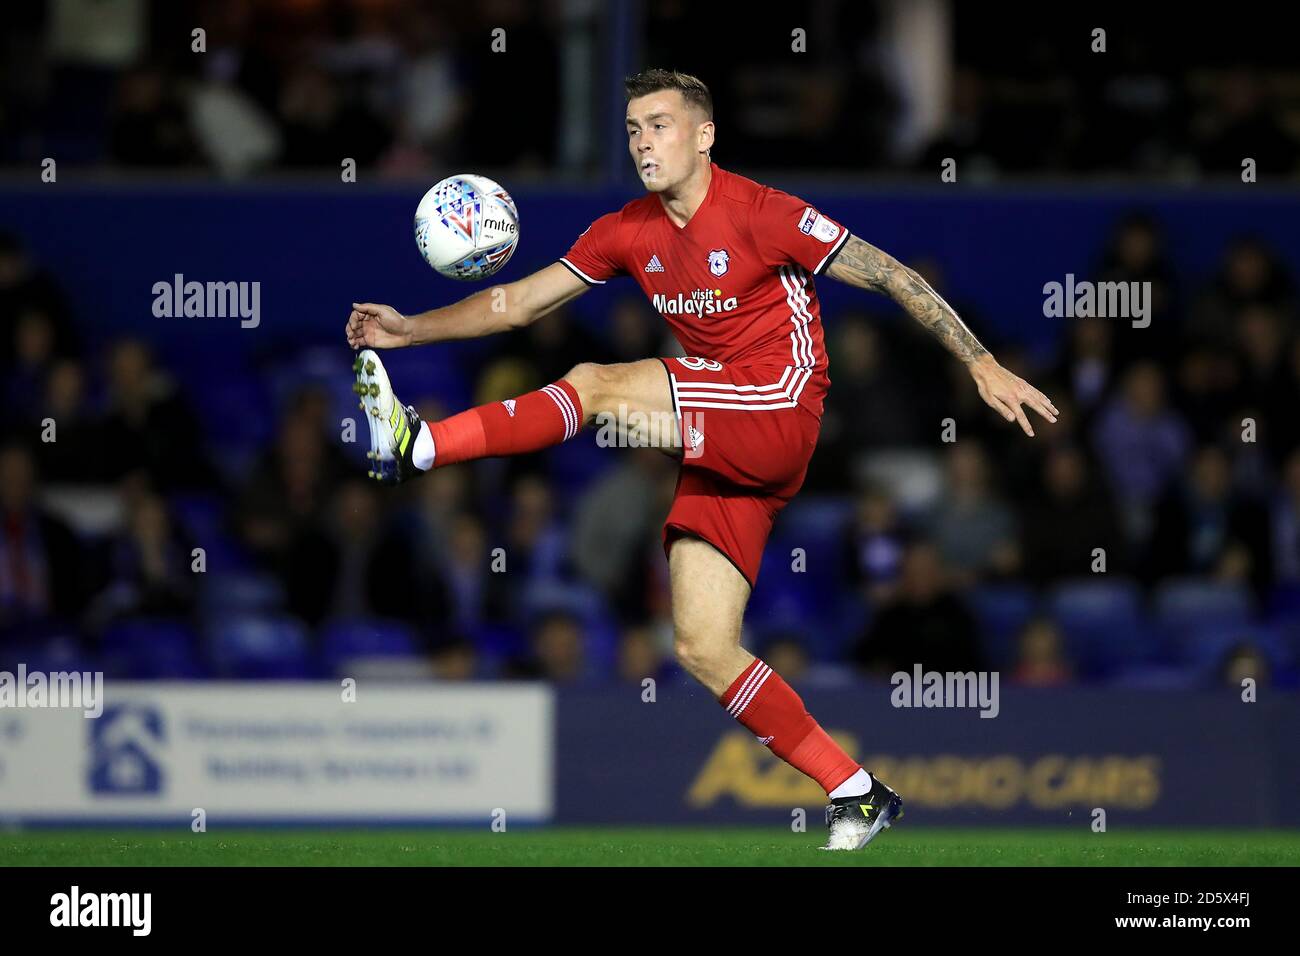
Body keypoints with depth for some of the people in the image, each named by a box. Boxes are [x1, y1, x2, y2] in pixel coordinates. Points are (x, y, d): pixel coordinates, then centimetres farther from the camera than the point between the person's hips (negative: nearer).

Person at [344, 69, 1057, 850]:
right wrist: (410, 329, 4)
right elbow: (522, 302, 15)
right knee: (702, 648, -1)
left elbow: (892, 277, -5)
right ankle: (859, 797, 2)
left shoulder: (762, 214, -8)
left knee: (598, 387, -22)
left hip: (780, 413, -7)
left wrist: (982, 365, -10)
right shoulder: (630, 232, 11)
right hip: (721, 451, 7)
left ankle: (417, 447, -22)